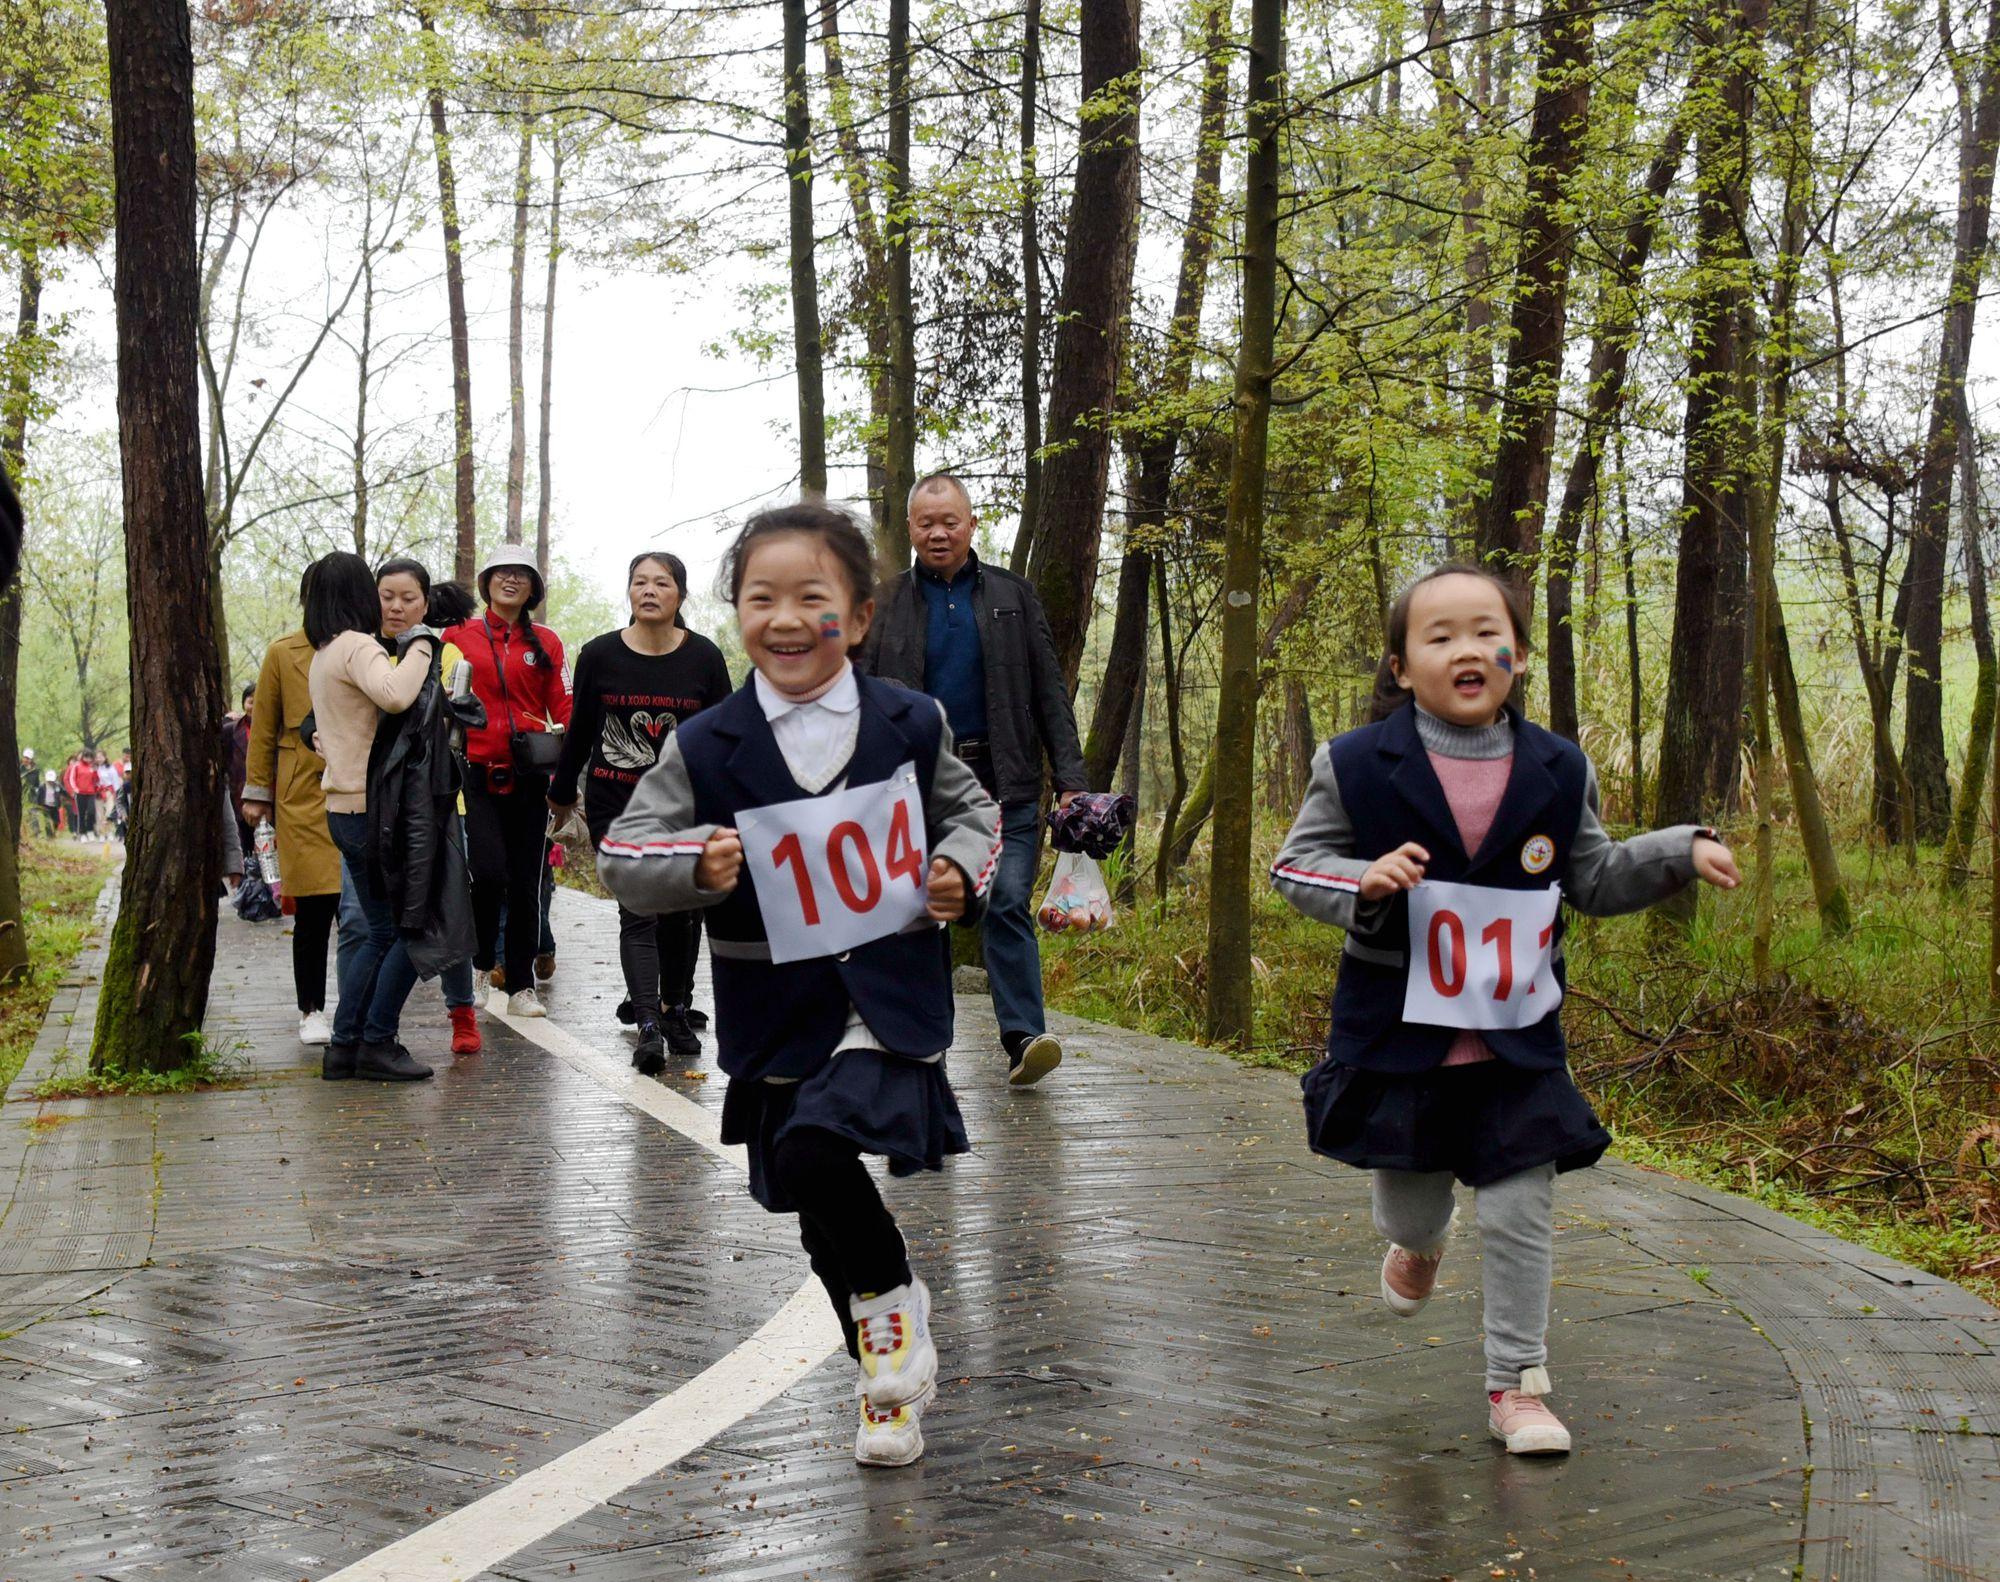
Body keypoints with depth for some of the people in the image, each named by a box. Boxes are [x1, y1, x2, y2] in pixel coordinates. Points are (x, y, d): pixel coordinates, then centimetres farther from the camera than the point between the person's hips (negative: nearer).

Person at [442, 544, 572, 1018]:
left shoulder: (545, 643, 10)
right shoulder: (458, 636, 7)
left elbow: (563, 707, 8)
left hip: (528, 778, 2)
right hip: (477, 774, -2)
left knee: (526, 883, 4)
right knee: (489, 872, -15)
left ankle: (521, 986, 13)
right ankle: (478, 961, 10)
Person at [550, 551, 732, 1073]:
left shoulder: (703, 657, -1)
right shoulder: (599, 655, -2)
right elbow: (579, 730, 10)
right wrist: (563, 791, 19)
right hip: (616, 806, -2)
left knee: (682, 912, 12)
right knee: (639, 912, -13)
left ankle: (676, 1014, 30)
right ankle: (648, 1027, -20)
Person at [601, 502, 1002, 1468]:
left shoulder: (910, 725, 0)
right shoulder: (706, 747, -2)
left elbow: (970, 810, 15)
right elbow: (622, 857, -1)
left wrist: (960, 873, -5)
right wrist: (696, 869, -21)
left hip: (888, 999, -2)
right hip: (777, 1014, 2)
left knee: (814, 1148, -26)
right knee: (824, 1223, 11)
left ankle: (891, 1296, 1)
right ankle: (891, 1376, 31)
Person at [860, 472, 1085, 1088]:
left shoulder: (1013, 595, 9)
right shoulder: (885, 604, 8)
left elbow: (1049, 692, 8)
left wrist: (1069, 778, -1)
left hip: (1005, 781, -1)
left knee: (1009, 904, -10)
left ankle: (1023, 1038, -14)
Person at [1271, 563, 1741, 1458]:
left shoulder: (1558, 772, 1)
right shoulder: (1357, 766, -8)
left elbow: (1594, 880, 13)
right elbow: (1296, 866, -2)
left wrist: (1681, 854, -1)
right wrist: (1364, 881, -22)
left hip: (1517, 1047, 1)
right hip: (1400, 1041, -1)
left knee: (1521, 1216, 2)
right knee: (1409, 1206, 13)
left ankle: (1516, 1384, 16)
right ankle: (1420, 1243, 51)